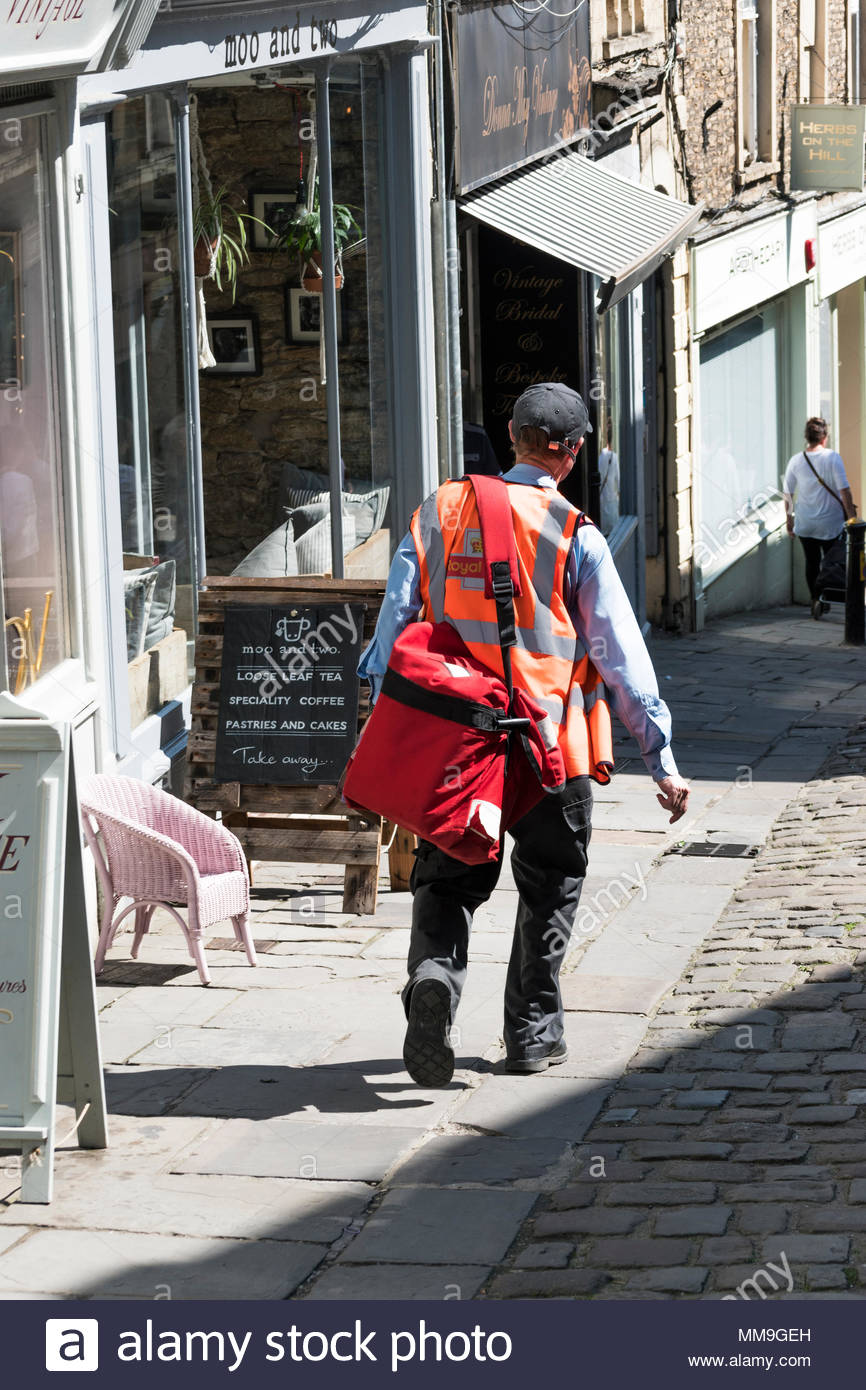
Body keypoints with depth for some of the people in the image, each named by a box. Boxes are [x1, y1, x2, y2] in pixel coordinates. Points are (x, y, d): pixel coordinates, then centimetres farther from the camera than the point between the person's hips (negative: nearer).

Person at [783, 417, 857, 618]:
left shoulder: (796, 461, -4)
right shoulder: (832, 457, -14)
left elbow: (787, 494, 2)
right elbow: (844, 490, -15)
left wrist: (789, 519, 15)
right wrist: (851, 516, -8)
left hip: (805, 524, 3)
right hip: (830, 522, -3)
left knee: (811, 562, 15)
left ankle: (815, 598, 9)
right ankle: (824, 599, 3)